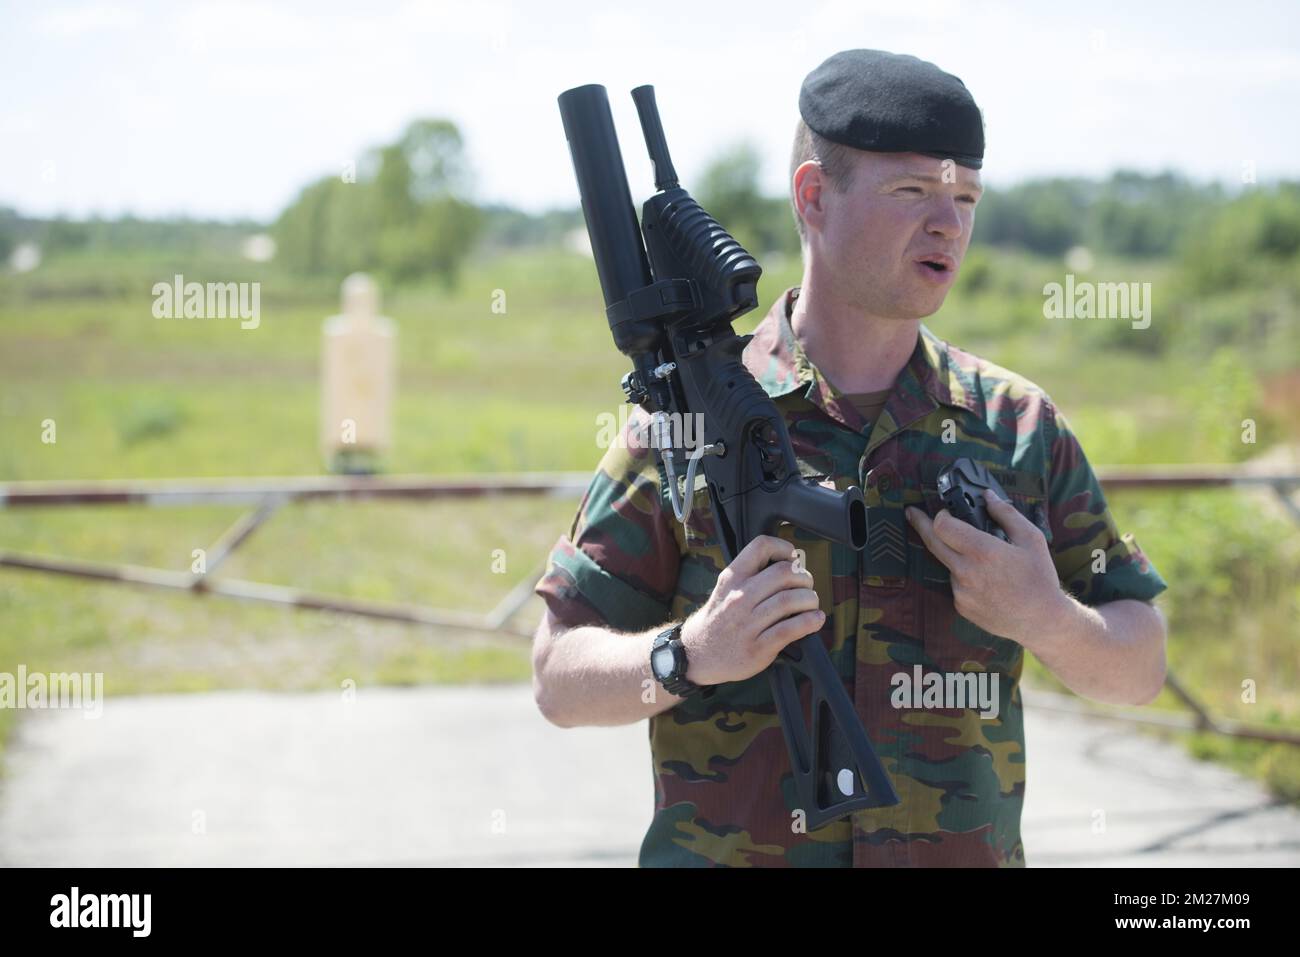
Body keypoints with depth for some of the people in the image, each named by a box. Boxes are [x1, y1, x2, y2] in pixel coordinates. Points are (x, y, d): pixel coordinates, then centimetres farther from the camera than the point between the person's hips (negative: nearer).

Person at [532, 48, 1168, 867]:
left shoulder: (1019, 425, 3)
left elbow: (1140, 669, 8)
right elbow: (561, 680, -2)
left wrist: (1048, 620, -11)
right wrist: (691, 656, -20)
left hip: (965, 850, 2)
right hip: (727, 847, -2)